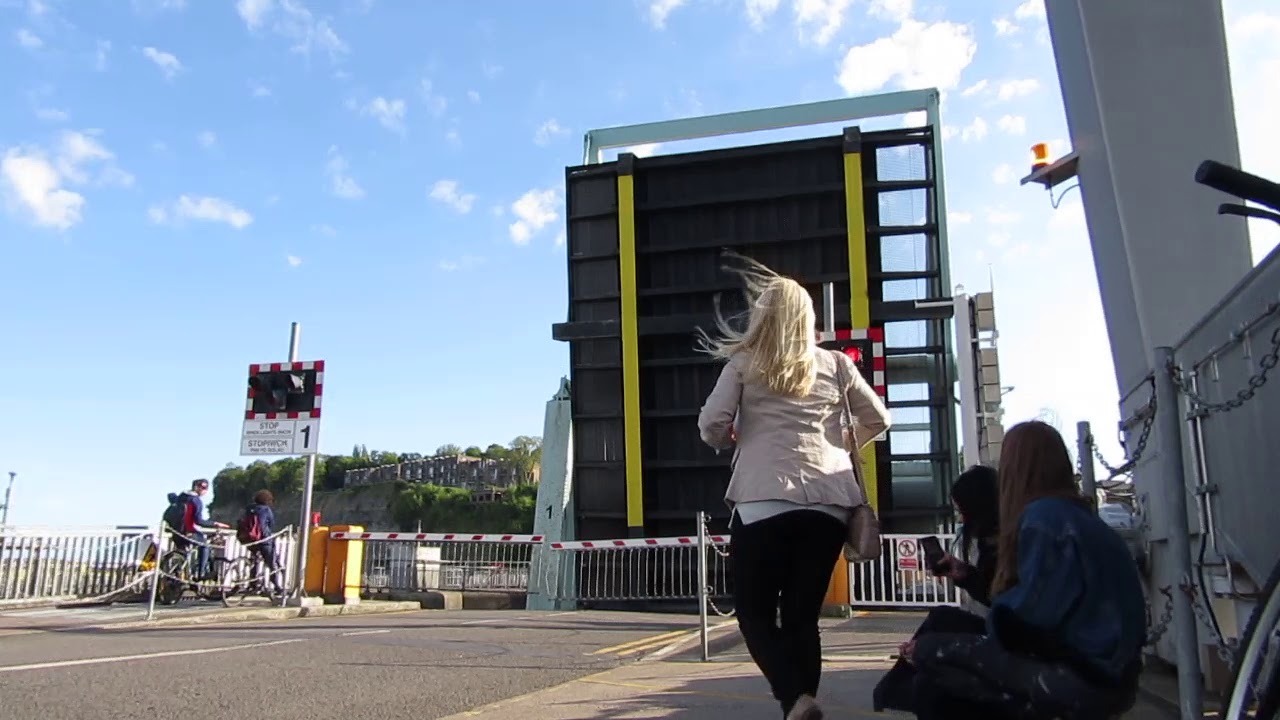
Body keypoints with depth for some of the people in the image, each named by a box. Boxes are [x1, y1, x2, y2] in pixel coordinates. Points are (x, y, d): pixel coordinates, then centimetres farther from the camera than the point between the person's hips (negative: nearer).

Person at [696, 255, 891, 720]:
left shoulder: (744, 363, 6)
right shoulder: (835, 365, 14)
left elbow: (711, 426, -1)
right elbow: (878, 421, 21)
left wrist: (733, 442, 20)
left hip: (764, 501, -3)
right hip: (829, 503, 3)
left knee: (754, 612, 8)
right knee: (803, 615, 14)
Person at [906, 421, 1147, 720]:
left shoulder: (1043, 516, -13)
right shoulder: (1075, 514, 15)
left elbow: (1032, 611, -19)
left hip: (1084, 678, -9)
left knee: (930, 651, -8)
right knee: (933, 684, 7)